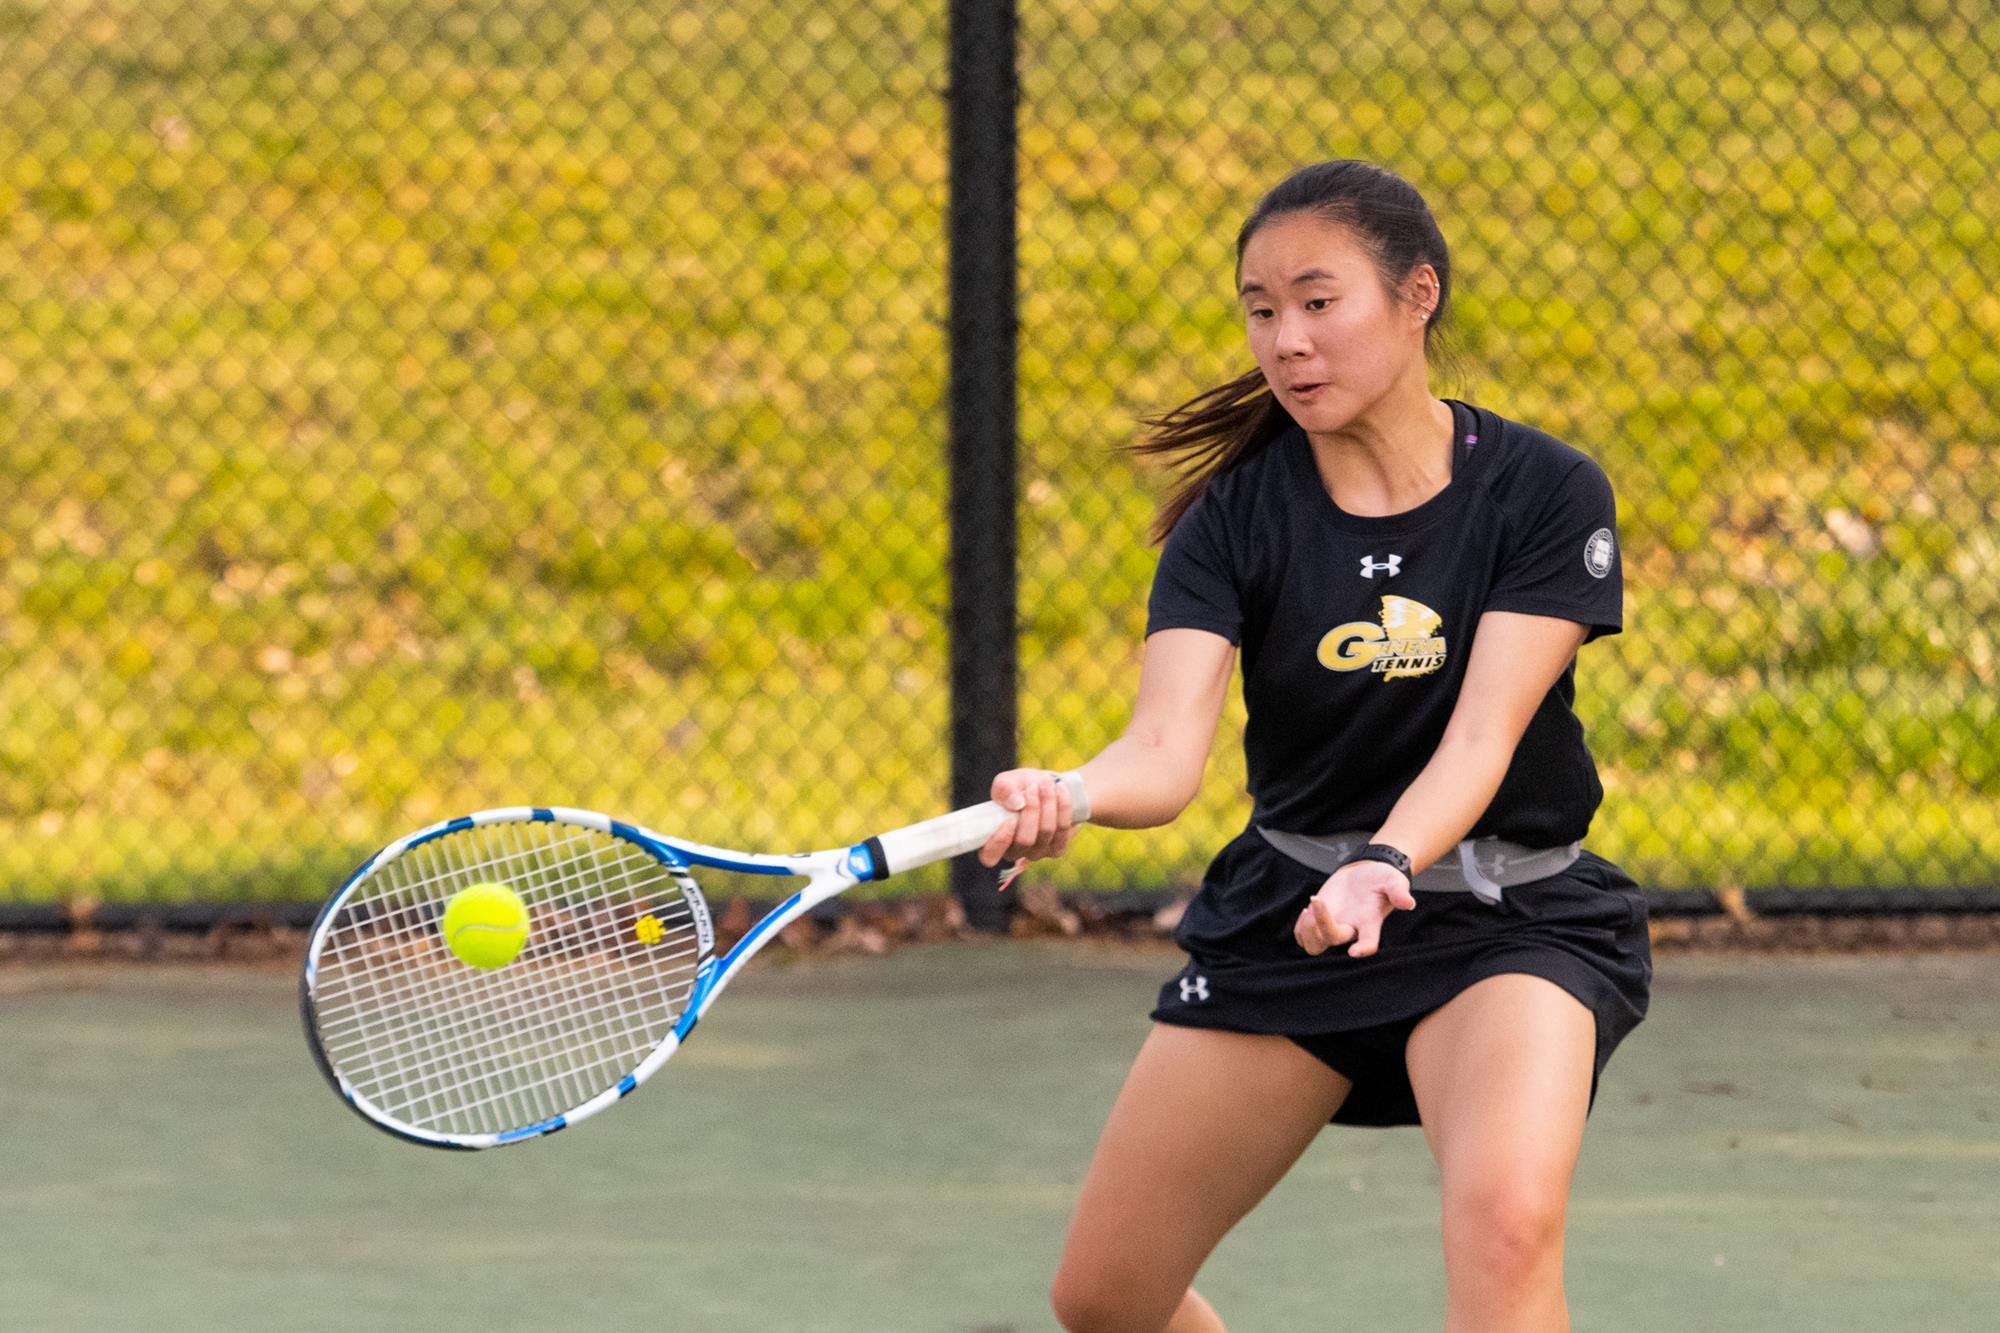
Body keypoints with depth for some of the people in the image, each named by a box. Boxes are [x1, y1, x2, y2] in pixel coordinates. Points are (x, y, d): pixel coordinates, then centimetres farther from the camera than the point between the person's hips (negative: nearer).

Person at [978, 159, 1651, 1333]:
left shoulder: (1546, 492, -12)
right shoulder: (1236, 514, -8)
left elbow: (1483, 736, -21)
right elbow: (1168, 749, -21)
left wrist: (1386, 864, -42)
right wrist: (1066, 799, -44)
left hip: (1509, 916, -3)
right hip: (1283, 913, 3)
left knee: (1507, 1224, -32)